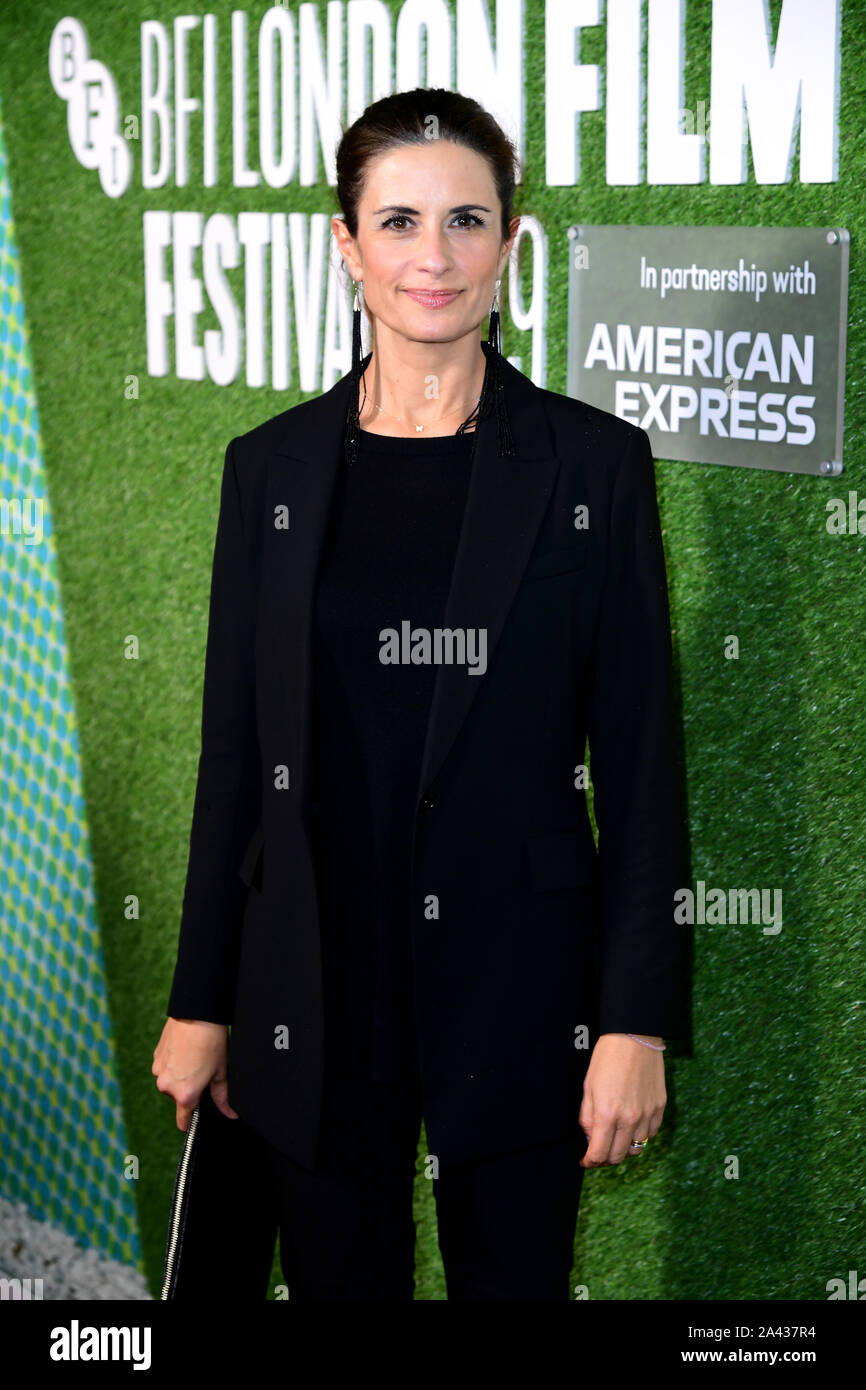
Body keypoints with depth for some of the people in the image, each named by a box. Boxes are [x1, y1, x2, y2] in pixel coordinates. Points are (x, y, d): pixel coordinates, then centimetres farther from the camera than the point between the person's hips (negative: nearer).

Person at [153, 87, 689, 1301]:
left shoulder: (593, 463, -3)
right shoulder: (273, 467, 4)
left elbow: (640, 761, -4)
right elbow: (235, 750, 7)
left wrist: (636, 1022, -8)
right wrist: (199, 1001, 7)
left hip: (516, 974, -2)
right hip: (314, 980, 2)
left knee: (513, 1279, 7)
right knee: (335, 1281, 10)